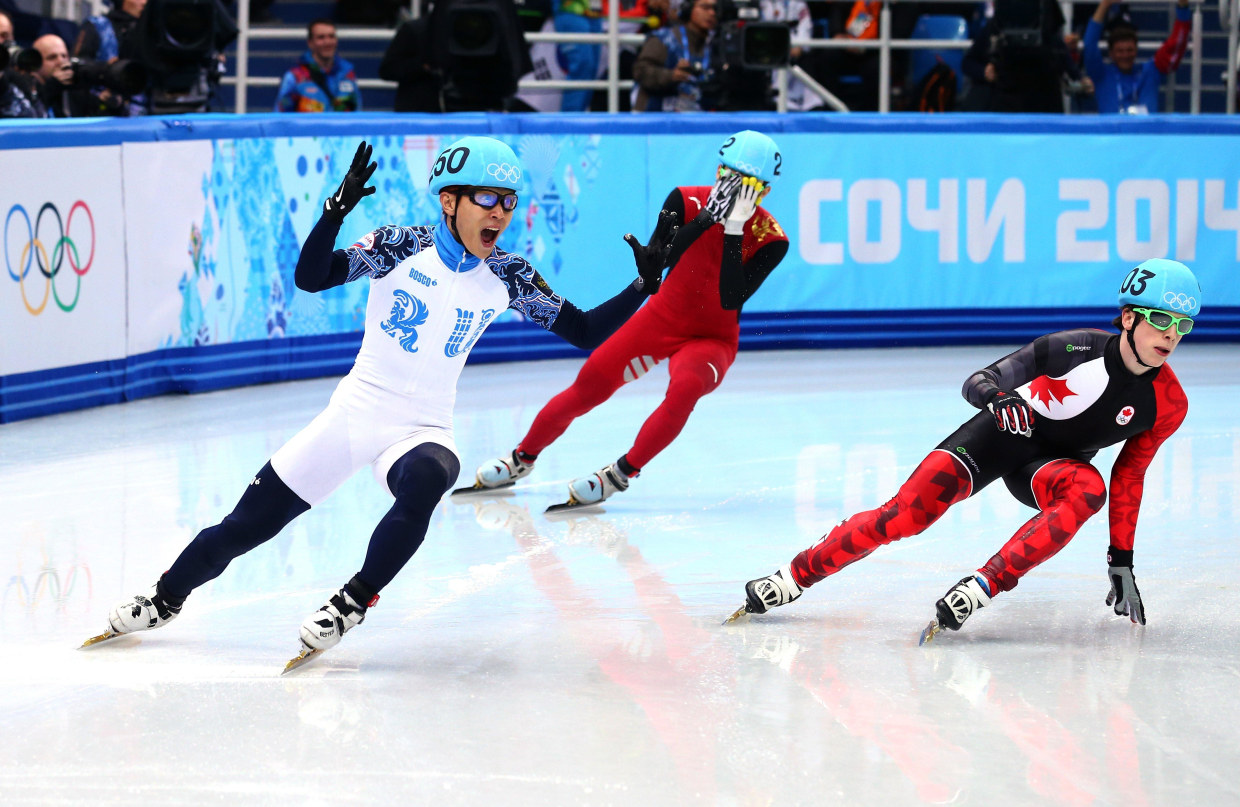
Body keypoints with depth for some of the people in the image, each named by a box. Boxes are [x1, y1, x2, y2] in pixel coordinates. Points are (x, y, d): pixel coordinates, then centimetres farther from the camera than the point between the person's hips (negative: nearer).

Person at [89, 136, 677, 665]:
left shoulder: (507, 278, -1)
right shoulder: (401, 248, -9)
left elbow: (586, 333, 3)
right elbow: (310, 277, -21)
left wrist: (644, 285, -12)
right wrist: (338, 209, -36)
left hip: (422, 429, 1)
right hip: (354, 413, -1)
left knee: (425, 481, -37)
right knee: (243, 528, 3)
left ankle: (355, 602, -20)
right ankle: (167, 597, 31)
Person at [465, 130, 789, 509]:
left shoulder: (770, 240, -20)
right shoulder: (688, 202, -15)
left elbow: (731, 300, -30)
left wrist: (733, 229, -35)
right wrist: (707, 218, -35)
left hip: (712, 338, -2)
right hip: (664, 318, 3)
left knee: (685, 388, -34)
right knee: (587, 387, 2)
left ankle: (619, 475, -19)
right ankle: (522, 458, 27)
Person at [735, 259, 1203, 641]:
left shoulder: (1169, 405, -13)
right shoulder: (1076, 348, -23)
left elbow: (1128, 478, -1)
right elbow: (977, 382, -16)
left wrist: (1121, 560, -1)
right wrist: (996, 396, -40)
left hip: (1053, 461, 2)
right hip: (1001, 432, -2)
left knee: (1087, 491, -35)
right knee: (906, 514, -21)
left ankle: (982, 588, -38)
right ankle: (796, 576, -4)